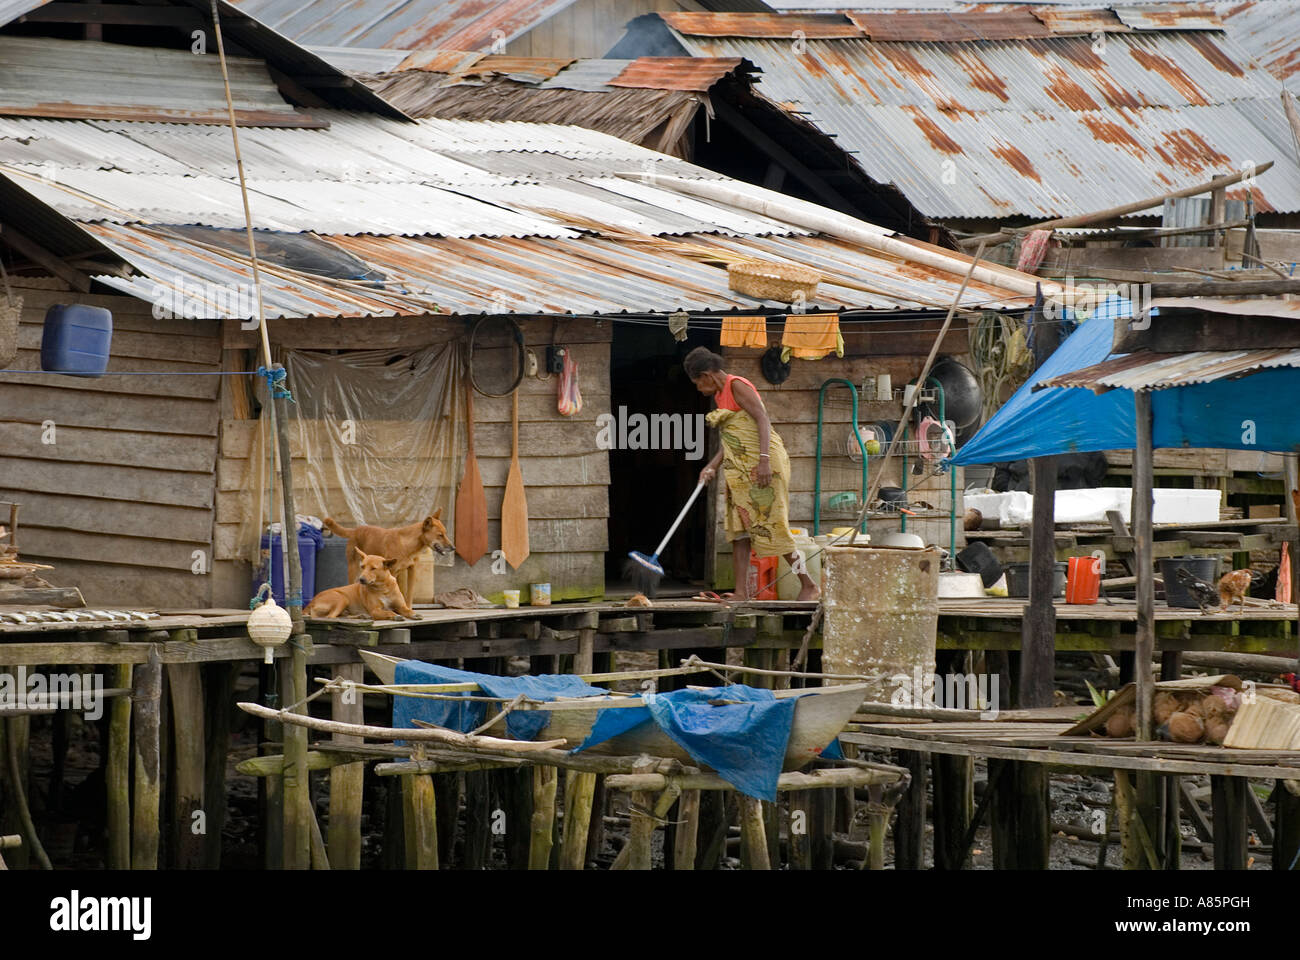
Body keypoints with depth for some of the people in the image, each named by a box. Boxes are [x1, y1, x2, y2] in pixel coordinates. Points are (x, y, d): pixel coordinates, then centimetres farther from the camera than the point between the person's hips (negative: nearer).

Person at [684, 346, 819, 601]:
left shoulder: (737, 386, -11)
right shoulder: (720, 395, 18)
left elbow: (763, 420, -20)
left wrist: (764, 460, -29)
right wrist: (712, 467, 6)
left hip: (760, 463, -10)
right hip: (739, 467, 10)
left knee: (771, 526, -8)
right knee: (739, 526, 3)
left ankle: (810, 586, 0)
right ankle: (741, 592, 0)